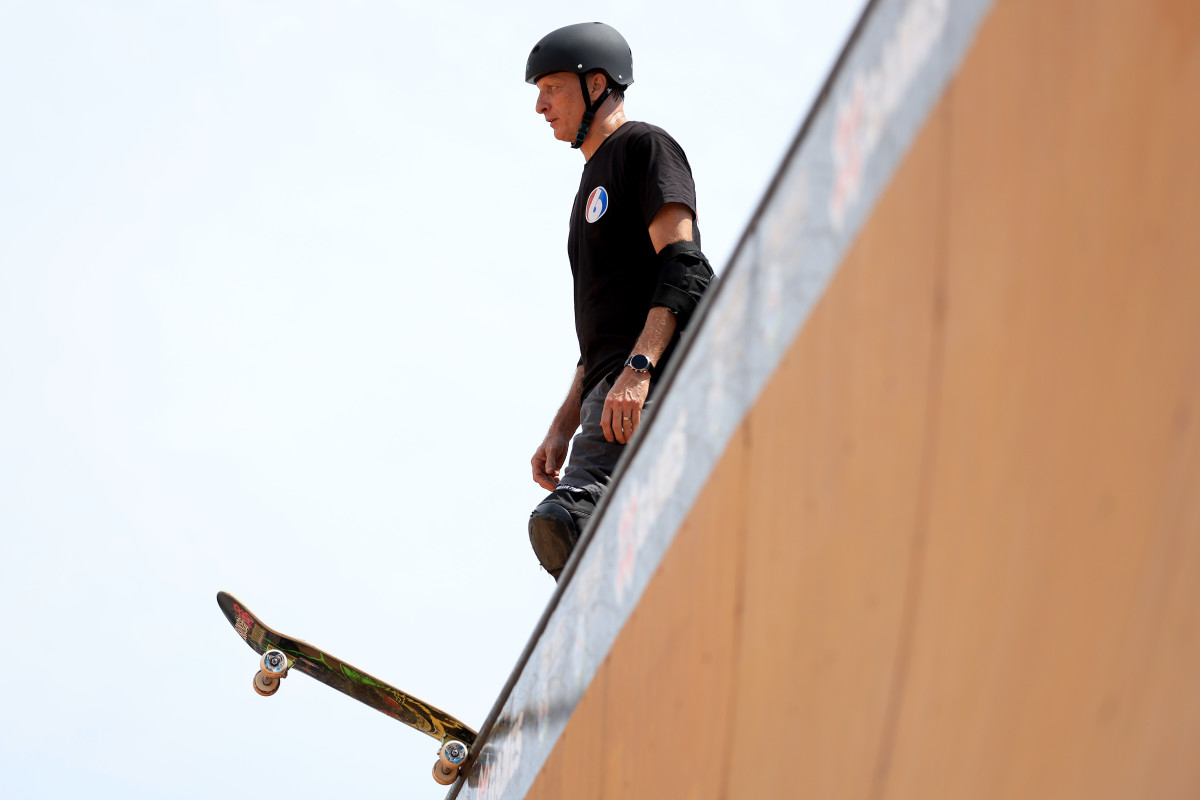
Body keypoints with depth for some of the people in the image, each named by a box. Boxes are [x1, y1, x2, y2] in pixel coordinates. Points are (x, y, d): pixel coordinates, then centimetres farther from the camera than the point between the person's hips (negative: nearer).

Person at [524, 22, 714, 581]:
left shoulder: (644, 146, 5)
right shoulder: (593, 186, 33)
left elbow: (682, 263, -11)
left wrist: (637, 369, -23)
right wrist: (561, 431, 23)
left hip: (656, 384, -9)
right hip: (611, 393, 9)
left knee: (563, 522, -26)